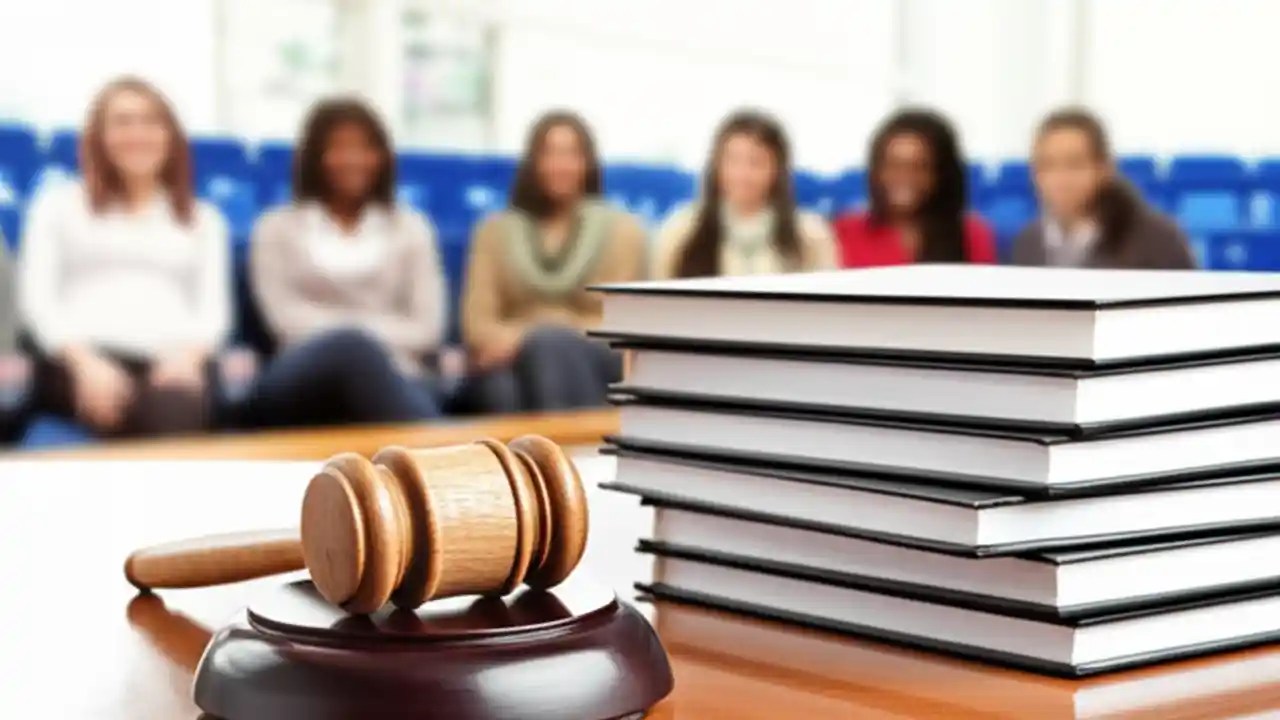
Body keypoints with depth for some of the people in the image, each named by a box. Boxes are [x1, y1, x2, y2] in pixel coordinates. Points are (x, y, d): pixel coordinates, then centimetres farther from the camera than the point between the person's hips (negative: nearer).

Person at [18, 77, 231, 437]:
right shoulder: (60, 202, 24)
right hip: (79, 357, -1)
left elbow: (214, 308, 15)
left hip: (171, 360, 1)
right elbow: (36, 296, 9)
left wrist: (189, 354, -11)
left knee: (178, 414, -40)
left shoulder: (203, 219, 29)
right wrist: (84, 362, -12)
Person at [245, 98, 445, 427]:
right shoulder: (277, 228, 18)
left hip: (390, 372, 2)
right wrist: (367, 331, -6)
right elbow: (286, 318, 3)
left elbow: (426, 329, 9)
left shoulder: (410, 228, 21)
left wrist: (371, 336, -7)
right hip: (303, 378, -1)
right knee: (353, 346, -42)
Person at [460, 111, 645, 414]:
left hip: (594, 363, -1)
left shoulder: (622, 230, 15)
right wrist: (508, 338, -18)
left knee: (551, 345, -39)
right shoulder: (495, 230, 20)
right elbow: (476, 321, 11)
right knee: (503, 385, -38)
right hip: (509, 362, 1)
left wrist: (528, 338, -13)